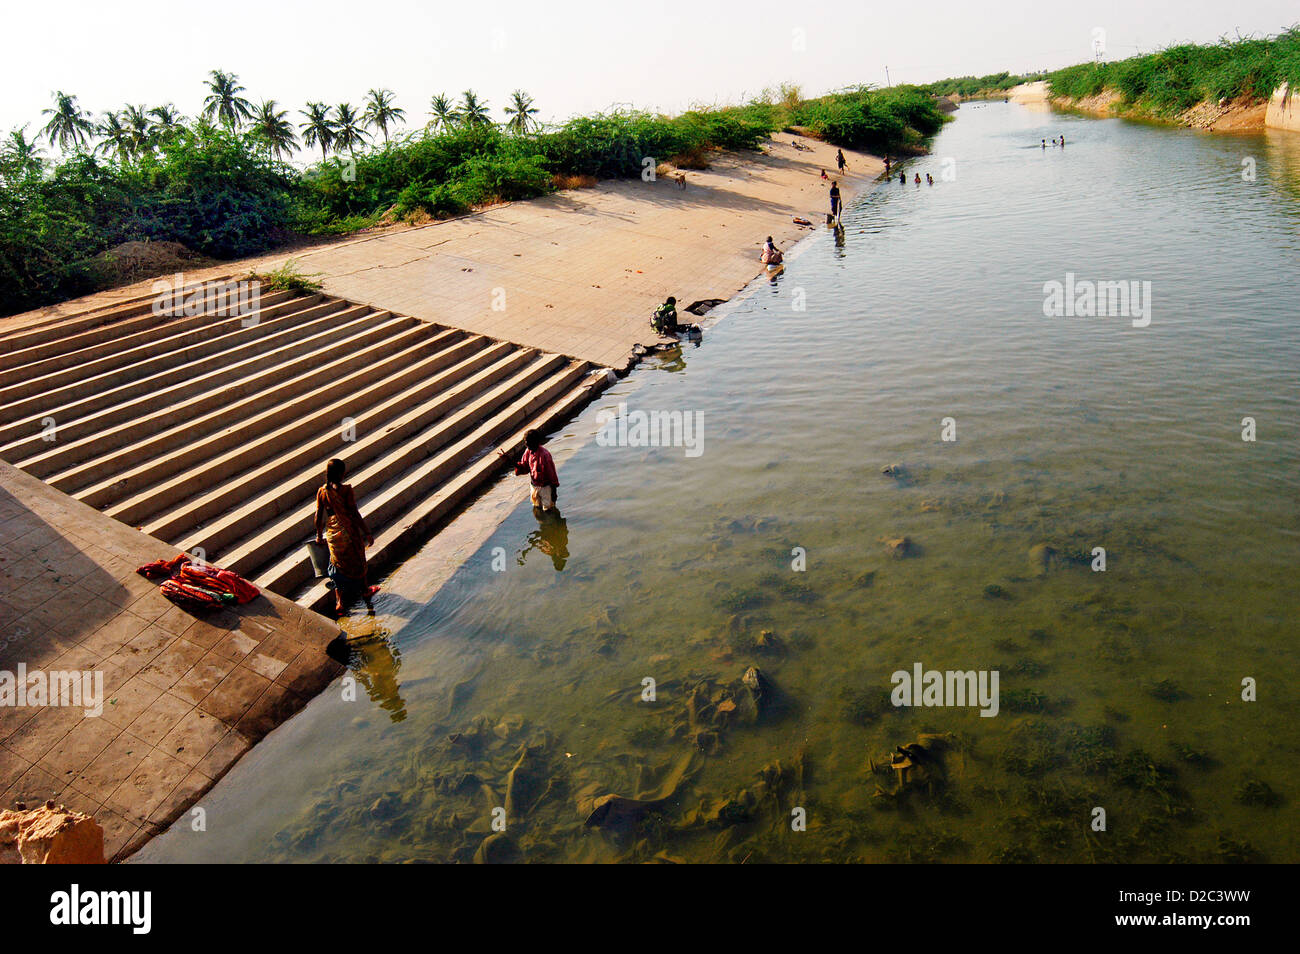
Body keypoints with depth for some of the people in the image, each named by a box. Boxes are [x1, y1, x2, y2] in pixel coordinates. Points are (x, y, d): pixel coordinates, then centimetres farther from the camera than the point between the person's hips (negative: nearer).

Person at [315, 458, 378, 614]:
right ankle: (364, 591, 39)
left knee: (338, 565, 17)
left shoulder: (322, 492, -7)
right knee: (358, 562, 19)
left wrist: (319, 535, 14)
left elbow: (319, 516, 0)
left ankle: (339, 601, 18)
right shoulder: (346, 490, -20)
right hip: (349, 532, -4)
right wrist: (367, 533, -13)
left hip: (332, 534, 4)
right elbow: (354, 514, -20)